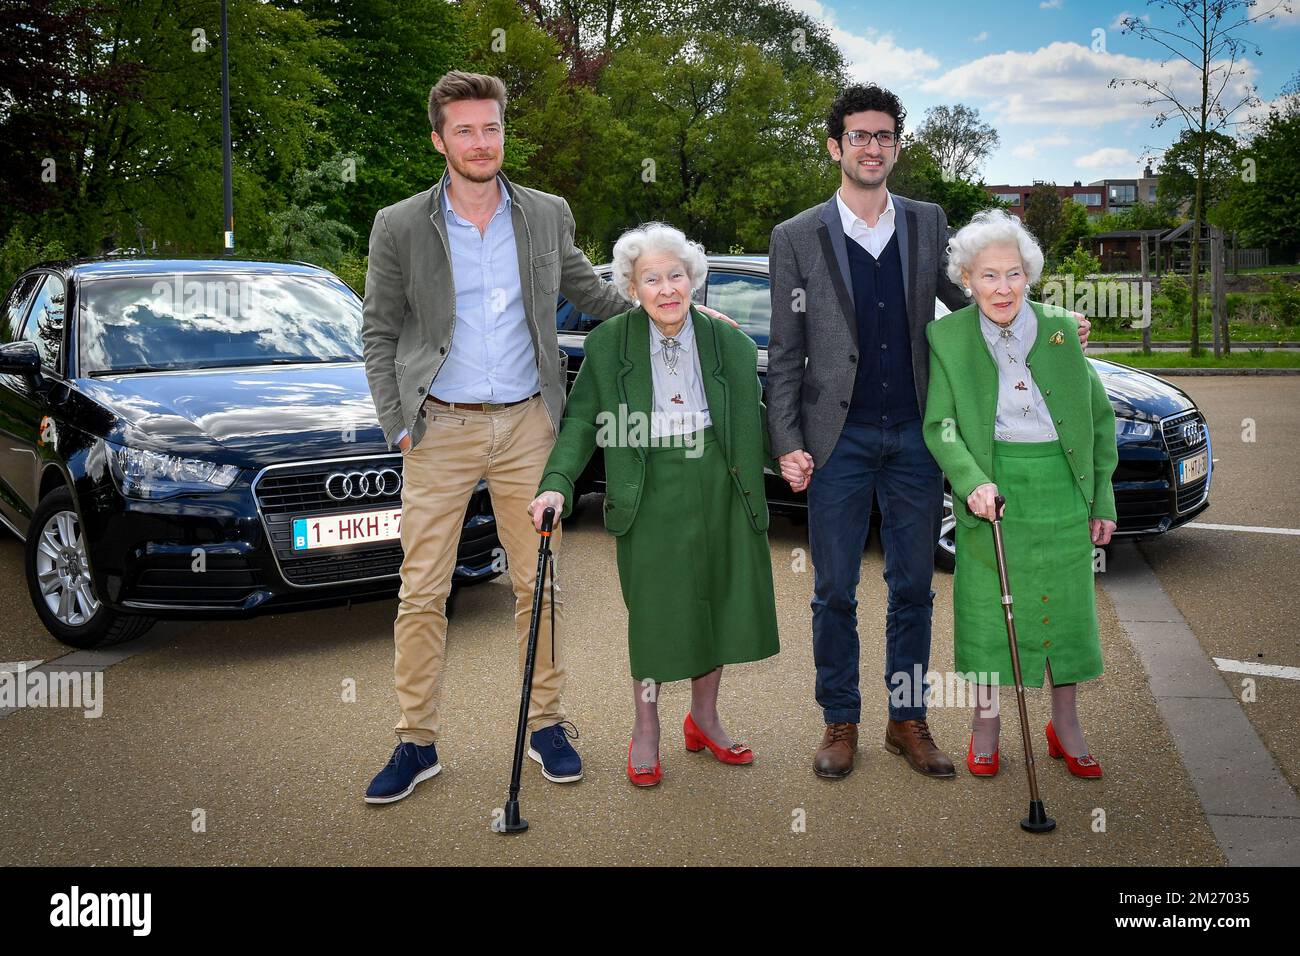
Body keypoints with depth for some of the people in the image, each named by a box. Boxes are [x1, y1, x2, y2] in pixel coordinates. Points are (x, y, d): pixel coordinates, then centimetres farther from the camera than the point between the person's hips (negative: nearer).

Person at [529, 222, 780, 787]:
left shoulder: (729, 343, 2)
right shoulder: (609, 343, -4)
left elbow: (752, 419, 11)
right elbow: (581, 420, -5)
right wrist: (557, 484, -16)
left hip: (719, 496, 3)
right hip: (651, 497, -3)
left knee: (719, 604, 12)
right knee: (654, 613, 4)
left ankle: (704, 718, 33)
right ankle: (645, 730, 24)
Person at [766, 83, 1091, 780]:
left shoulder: (929, 225, 8)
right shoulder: (797, 238, 0)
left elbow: (967, 303, 18)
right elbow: (785, 353, 0)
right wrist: (787, 443, -8)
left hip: (914, 435, 2)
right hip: (839, 439, -2)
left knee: (913, 587, 9)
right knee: (834, 591, 5)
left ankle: (907, 720, 22)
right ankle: (840, 723, 20)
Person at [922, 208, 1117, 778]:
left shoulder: (1062, 330, 3)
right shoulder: (947, 337, -2)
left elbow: (1100, 417, 9)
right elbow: (939, 424, -6)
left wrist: (1102, 499, 7)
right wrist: (972, 481, -23)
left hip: (1062, 490, 2)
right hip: (990, 491, -2)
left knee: (1065, 606, 8)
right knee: (988, 609, 5)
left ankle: (1064, 724, 26)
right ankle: (986, 721, 23)